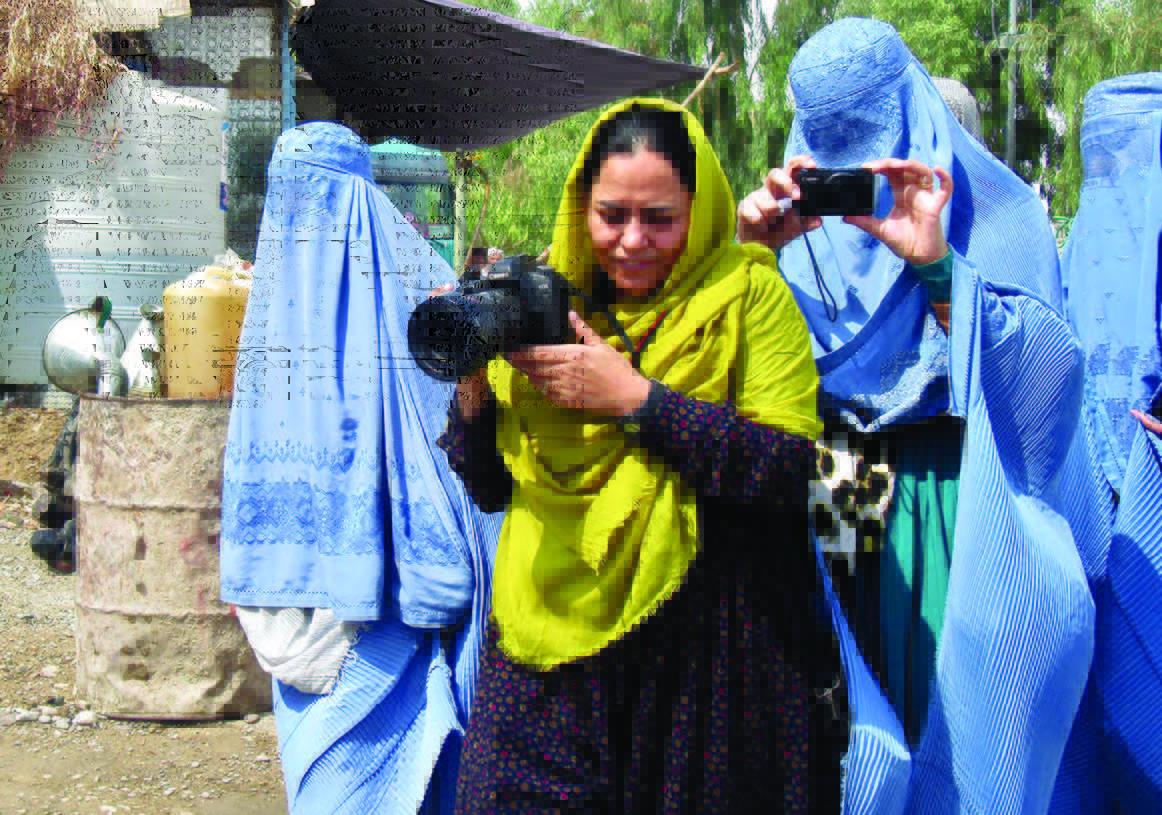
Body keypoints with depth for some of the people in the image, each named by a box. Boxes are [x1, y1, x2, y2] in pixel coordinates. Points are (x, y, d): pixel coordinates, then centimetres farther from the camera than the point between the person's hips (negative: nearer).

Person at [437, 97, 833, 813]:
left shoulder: (747, 292, -2)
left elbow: (790, 469, -15)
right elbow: (490, 488, 10)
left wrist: (635, 397, -17)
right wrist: (471, 379, -7)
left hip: (698, 644, -3)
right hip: (550, 641, 3)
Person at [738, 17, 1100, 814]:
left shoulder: (991, 209, -2)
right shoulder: (800, 223, 9)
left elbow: (1045, 369, -14)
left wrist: (936, 264, -25)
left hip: (947, 513, -3)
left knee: (946, 704, -4)